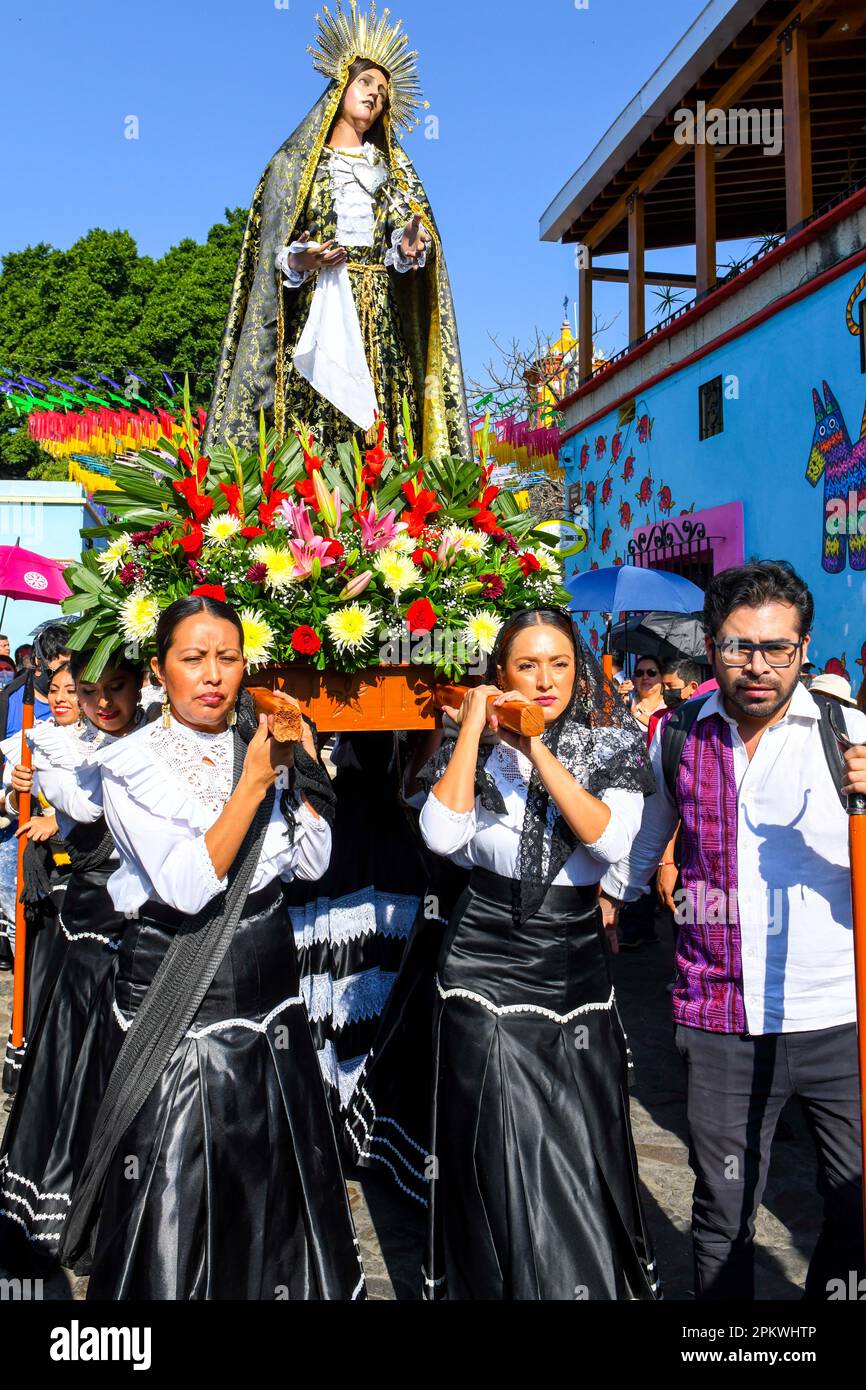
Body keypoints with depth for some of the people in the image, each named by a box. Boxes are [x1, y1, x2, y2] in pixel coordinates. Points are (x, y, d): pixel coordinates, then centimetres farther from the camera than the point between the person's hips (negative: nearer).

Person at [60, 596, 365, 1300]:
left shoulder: (264, 745, 3)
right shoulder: (133, 766, -10)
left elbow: (312, 863, -2)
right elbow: (187, 888, -21)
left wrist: (298, 765, -11)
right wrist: (252, 784, -24)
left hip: (268, 973, 5)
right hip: (175, 989, -4)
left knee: (273, 1171, 17)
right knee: (177, 1183, 7)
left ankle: (277, 1280, 37)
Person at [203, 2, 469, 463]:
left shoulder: (393, 167, 22)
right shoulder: (294, 163, 14)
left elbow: (405, 235, 9)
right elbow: (274, 251, 6)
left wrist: (410, 248, -15)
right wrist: (299, 261, -16)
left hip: (379, 316, 2)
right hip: (316, 308, -2)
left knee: (377, 424, -10)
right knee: (310, 414, -14)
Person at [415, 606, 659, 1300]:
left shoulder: (612, 743, 1)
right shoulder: (477, 743, 2)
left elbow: (610, 838, -16)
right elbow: (443, 835, -14)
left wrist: (537, 750, -21)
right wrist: (473, 726, -12)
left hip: (573, 960, 1)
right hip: (485, 964, 0)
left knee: (580, 1150, 6)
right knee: (497, 1153, 3)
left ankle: (586, 1278, 28)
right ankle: (490, 1279, 25)